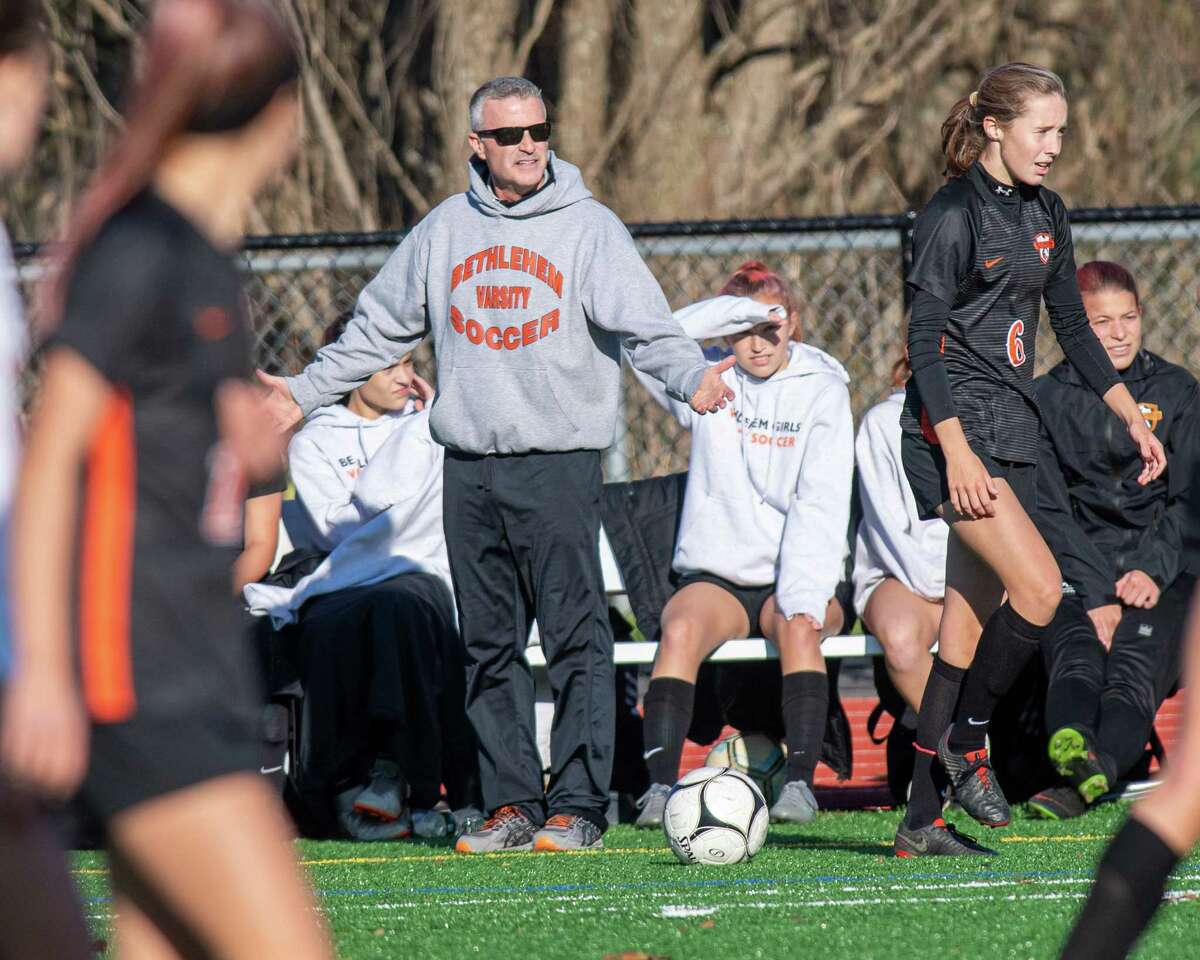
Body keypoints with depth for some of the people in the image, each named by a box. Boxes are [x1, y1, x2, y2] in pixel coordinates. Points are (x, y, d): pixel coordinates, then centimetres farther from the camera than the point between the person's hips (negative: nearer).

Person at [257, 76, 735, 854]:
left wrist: (691, 377, -27)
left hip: (560, 463, -4)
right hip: (470, 466, 4)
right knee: (490, 645, 5)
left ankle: (579, 804, -5)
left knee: (576, 638, -8)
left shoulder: (589, 227, 1)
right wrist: (306, 391, 21)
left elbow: (642, 323, -9)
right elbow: (382, 326, 23)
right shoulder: (446, 230, 13)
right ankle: (512, 804, 10)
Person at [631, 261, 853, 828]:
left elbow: (821, 506, -9)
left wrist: (802, 598, -21)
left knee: (799, 628, -34)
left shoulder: (823, 390, 2)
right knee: (682, 629, -30)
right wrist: (738, 312, -17)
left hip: (794, 574, -1)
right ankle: (660, 784, -36)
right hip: (714, 575, 1)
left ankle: (800, 781, -37)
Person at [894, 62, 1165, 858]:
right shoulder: (953, 217, -11)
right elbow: (924, 341, -15)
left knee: (972, 626, 5)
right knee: (1040, 590, -20)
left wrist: (1133, 418, 20)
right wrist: (957, 451, -24)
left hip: (1013, 432, 8)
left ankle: (922, 822, 7)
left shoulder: (1045, 216, 13)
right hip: (954, 431, -8)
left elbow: (1072, 327, 23)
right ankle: (966, 739, -1)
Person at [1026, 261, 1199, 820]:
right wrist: (1096, 595, -12)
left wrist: (1153, 570, -11)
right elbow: (1048, 509, 0)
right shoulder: (1046, 400, 7)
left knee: (1134, 669, -29)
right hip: (1077, 572, 0)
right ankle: (1072, 747, -63)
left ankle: (1090, 777, -57)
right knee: (1077, 662, -31)